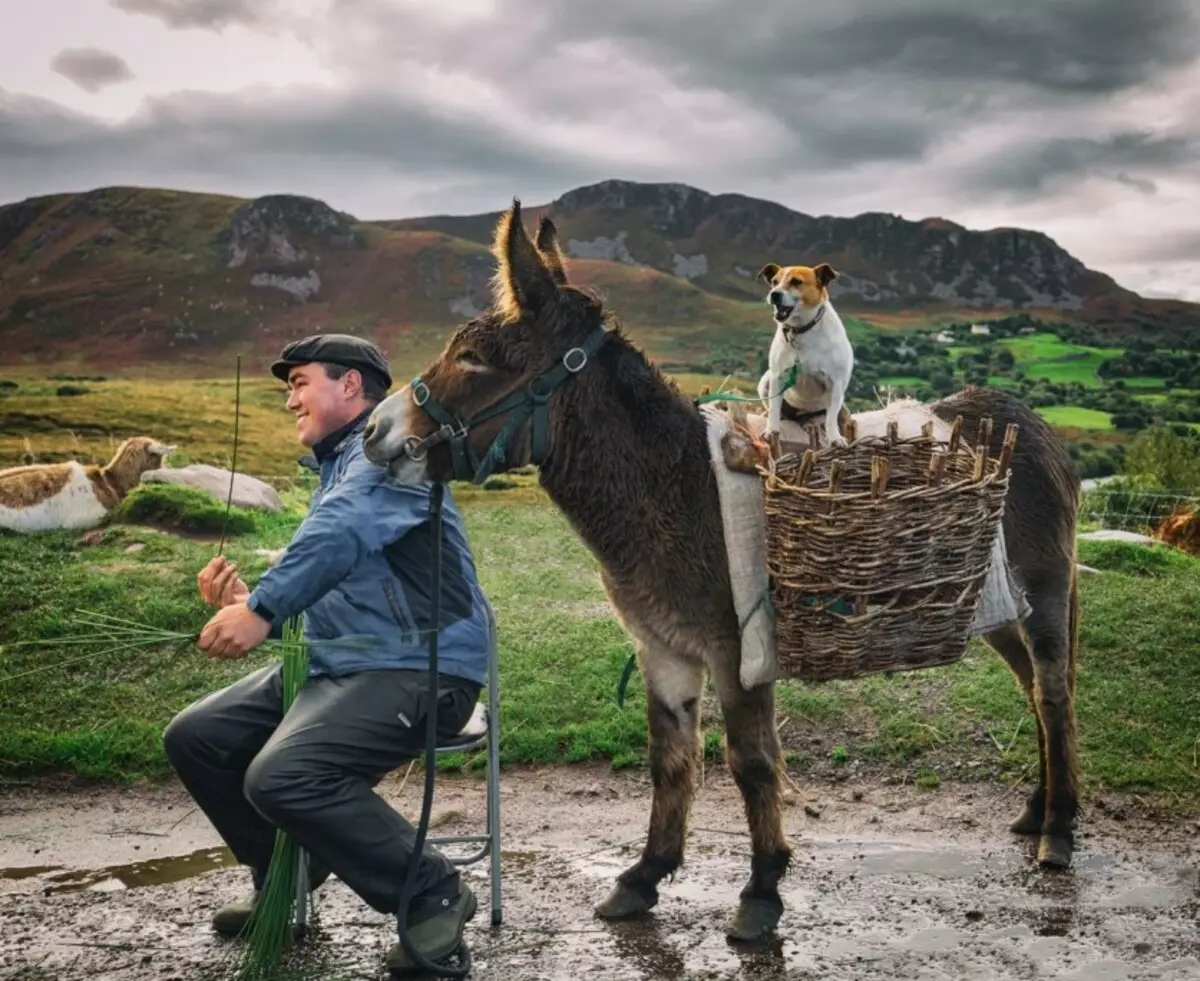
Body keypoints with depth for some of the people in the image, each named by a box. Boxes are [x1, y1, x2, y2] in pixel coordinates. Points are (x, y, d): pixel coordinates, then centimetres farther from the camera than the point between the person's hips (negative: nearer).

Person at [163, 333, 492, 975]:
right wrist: (247, 607, 6)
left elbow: (343, 532, -29)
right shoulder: (337, 468, 23)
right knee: (193, 739, 8)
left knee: (282, 776, -30)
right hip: (336, 663, 10)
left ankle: (435, 896, -12)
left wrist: (263, 607, -36)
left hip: (419, 668, -10)